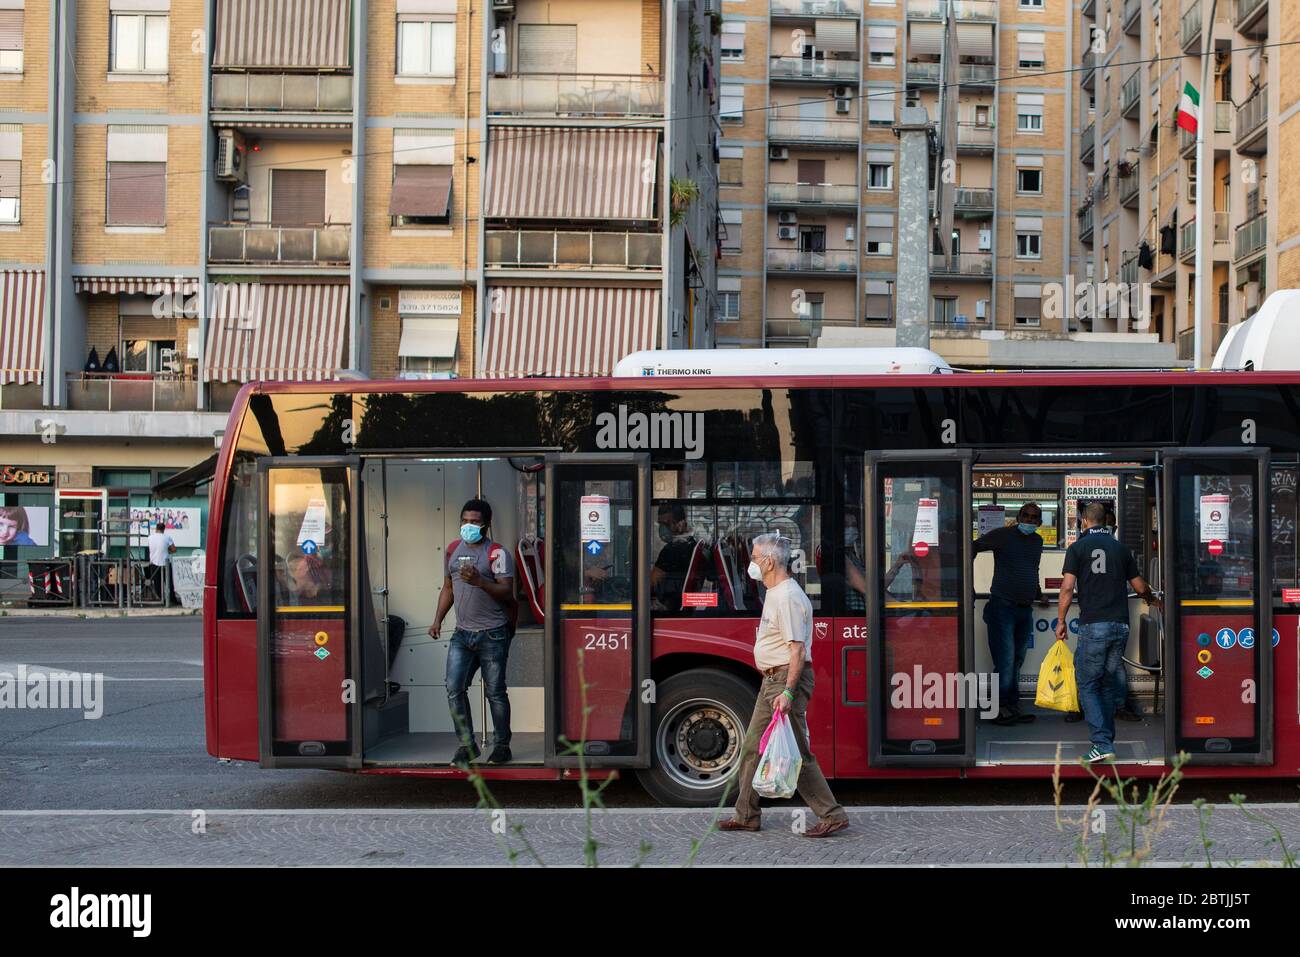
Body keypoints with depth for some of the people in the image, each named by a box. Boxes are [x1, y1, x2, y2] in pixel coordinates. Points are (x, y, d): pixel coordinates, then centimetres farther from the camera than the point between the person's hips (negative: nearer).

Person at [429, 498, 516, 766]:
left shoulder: (497, 553, -6)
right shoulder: (453, 549, 13)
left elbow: (507, 592, -13)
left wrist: (479, 581, -27)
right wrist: (438, 620, 12)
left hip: (492, 634, -5)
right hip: (462, 633, 5)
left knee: (495, 692, 1)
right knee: (454, 689, -2)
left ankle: (502, 745, 14)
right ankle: (467, 744, 9)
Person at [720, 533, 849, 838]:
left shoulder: (787, 597, -18)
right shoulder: (775, 593, 15)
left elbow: (798, 649, -23)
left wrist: (788, 692, -29)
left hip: (787, 680, -11)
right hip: (772, 681, 11)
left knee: (796, 753, -8)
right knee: (753, 746, 13)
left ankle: (832, 815, -2)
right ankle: (746, 816, 21)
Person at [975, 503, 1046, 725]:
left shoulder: (1037, 541, 17)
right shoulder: (1002, 535, -4)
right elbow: (973, 548, -5)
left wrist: (1038, 594, 34)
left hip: (1025, 609, 7)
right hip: (1003, 606, -7)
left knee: (1017, 661, 12)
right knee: (1005, 662, -9)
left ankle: (1013, 708, 17)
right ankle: (1002, 709, -5)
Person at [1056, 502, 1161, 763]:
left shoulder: (1078, 548, 0)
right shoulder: (1121, 548, 11)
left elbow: (1067, 587, -8)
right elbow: (1140, 587, 17)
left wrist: (1061, 621, 1)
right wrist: (1152, 599, 39)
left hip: (1093, 626, -4)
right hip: (1121, 625, 4)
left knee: (1088, 685, 1)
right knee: (1108, 684, 16)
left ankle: (1102, 744, -10)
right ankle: (1107, 739, 18)